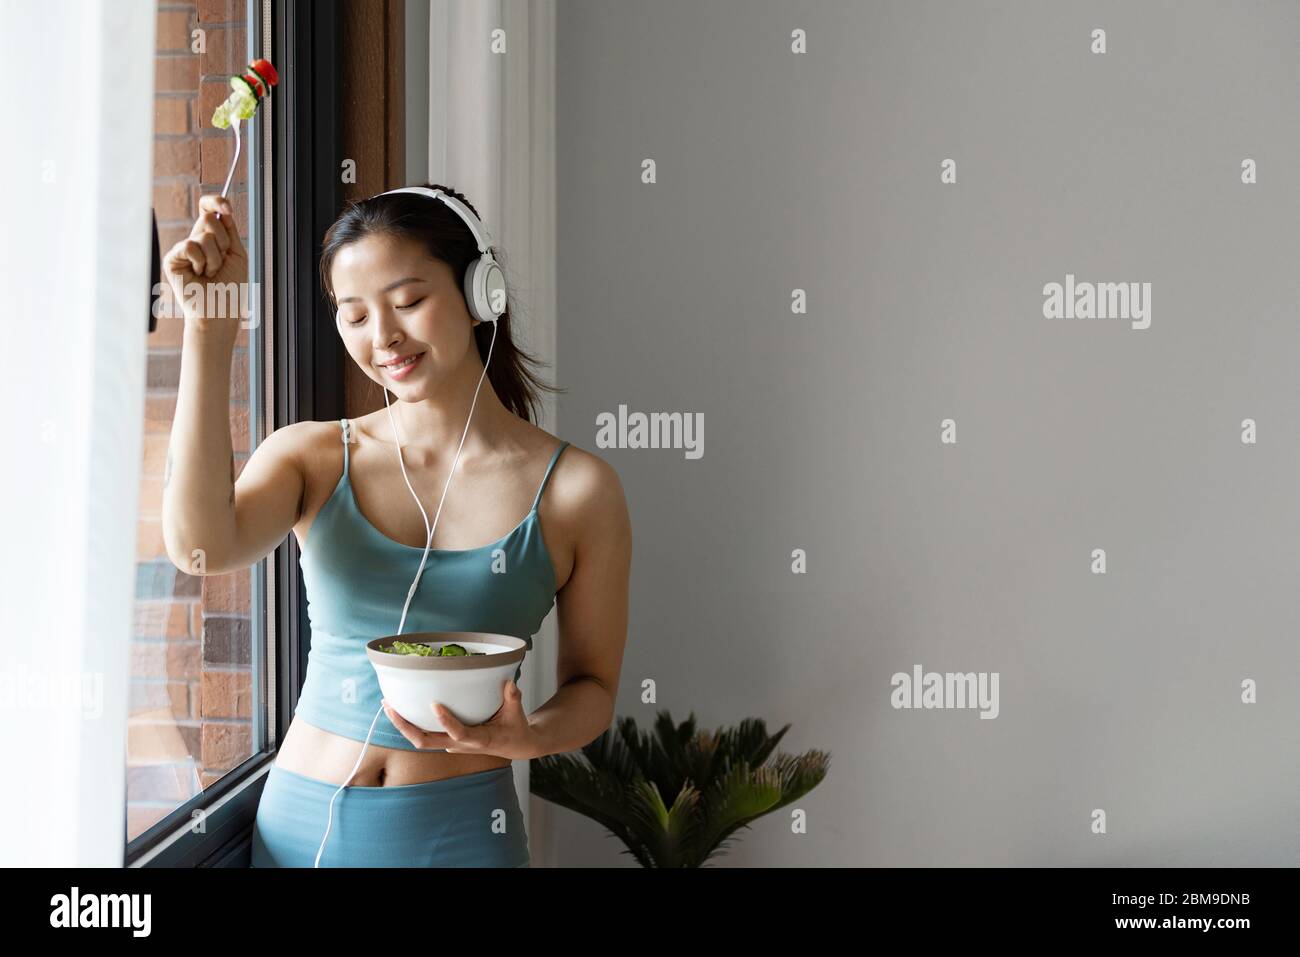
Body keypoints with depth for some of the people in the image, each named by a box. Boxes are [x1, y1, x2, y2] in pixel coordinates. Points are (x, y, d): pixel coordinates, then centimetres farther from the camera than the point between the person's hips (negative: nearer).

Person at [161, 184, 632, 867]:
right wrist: (212, 328, -20)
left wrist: (527, 737, -20)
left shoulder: (577, 489, -5)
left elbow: (592, 688, 2)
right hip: (302, 818, 2)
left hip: (462, 828, -2)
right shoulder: (310, 455, -1)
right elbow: (202, 548, -21)